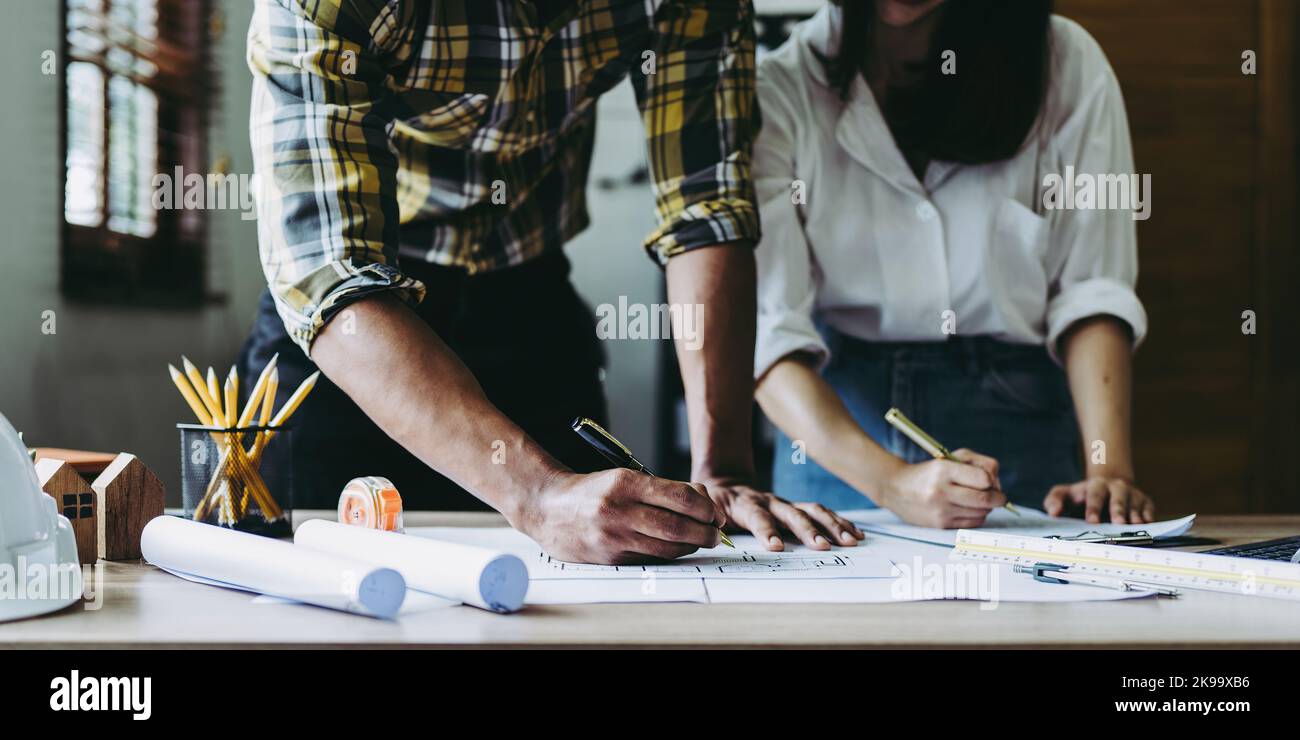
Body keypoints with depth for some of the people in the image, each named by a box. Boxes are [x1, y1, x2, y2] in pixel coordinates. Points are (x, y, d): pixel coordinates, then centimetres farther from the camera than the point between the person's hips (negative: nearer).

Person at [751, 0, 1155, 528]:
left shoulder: (1066, 66, -2)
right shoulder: (780, 93, -6)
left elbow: (1093, 290, -3)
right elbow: (763, 325, -14)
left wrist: (1110, 468, -16)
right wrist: (890, 483, -26)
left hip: (1016, 413, 1)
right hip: (832, 414, 0)